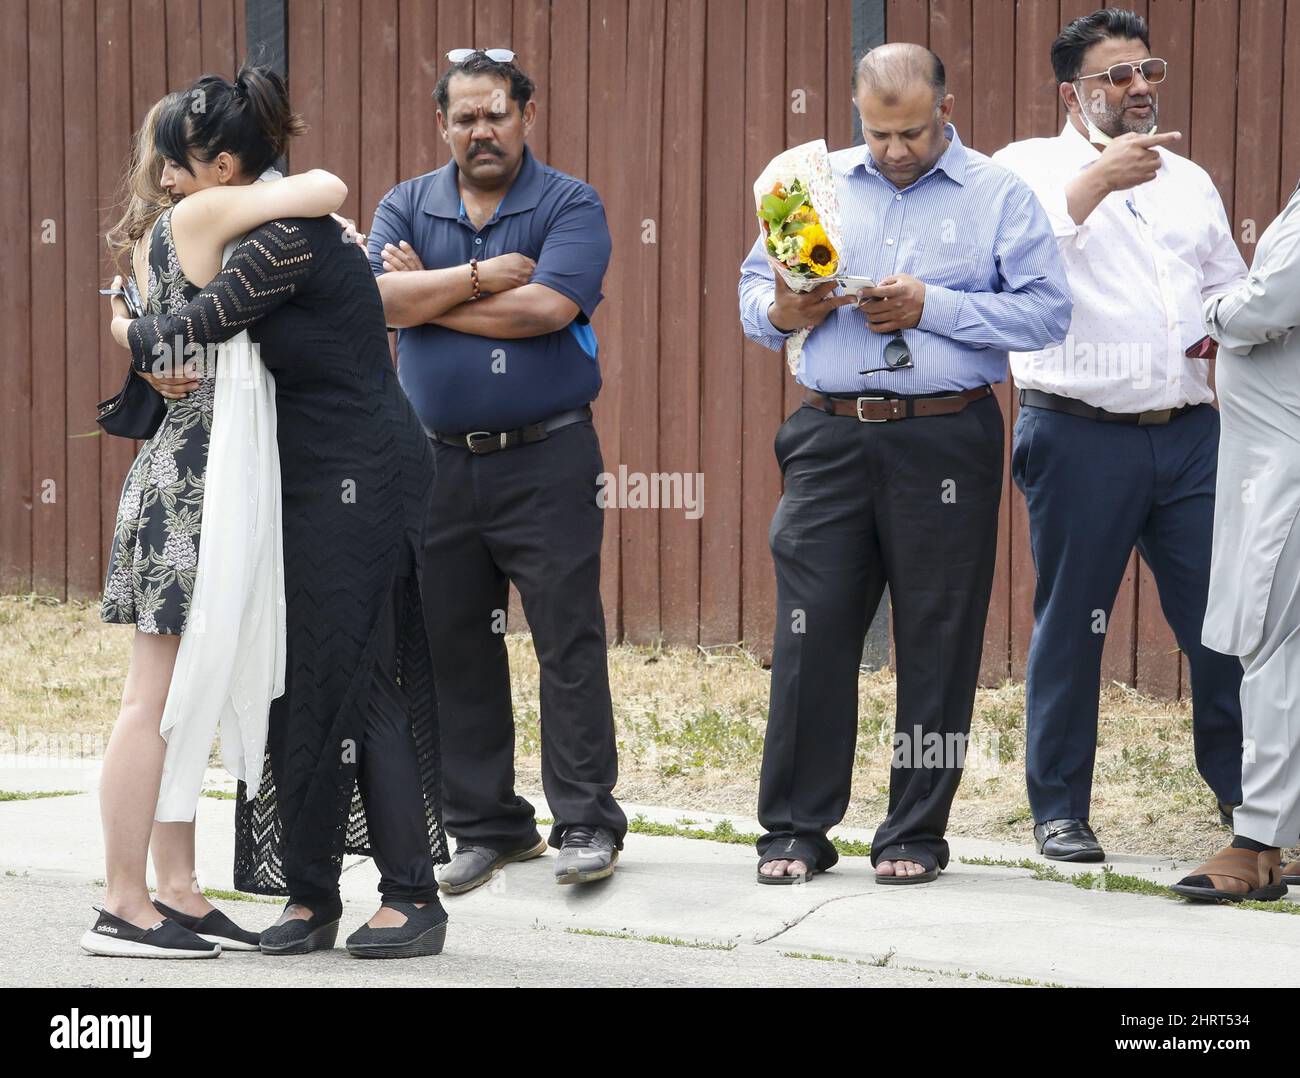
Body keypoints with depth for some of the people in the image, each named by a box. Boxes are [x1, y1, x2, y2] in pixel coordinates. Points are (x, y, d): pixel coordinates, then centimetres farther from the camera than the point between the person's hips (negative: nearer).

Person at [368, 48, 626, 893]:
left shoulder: (572, 206, -2)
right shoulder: (406, 207, 10)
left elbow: (548, 306, -18)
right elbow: (381, 299, -7)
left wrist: (431, 294, -9)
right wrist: (481, 275, -12)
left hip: (547, 463, -4)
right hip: (438, 464, 4)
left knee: (570, 641, -5)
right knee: (453, 649, 8)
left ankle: (587, 821, 1)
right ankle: (485, 824, 17)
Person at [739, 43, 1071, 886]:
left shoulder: (999, 196, 4)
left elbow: (1047, 311, -4)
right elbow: (754, 286, 16)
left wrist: (932, 307, -12)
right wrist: (779, 312, -7)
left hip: (946, 438, -2)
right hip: (832, 436, 2)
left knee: (938, 641, 2)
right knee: (811, 629, -1)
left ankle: (916, 834, 11)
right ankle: (796, 830, 8)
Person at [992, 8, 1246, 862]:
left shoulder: (1188, 180, 19)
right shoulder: (1031, 166, 4)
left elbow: (1233, 290, 27)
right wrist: (1101, 178, -27)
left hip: (1191, 436, 4)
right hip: (1081, 434, -4)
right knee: (1071, 624, 2)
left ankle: (1246, 792, 14)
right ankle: (1060, 809, 11)